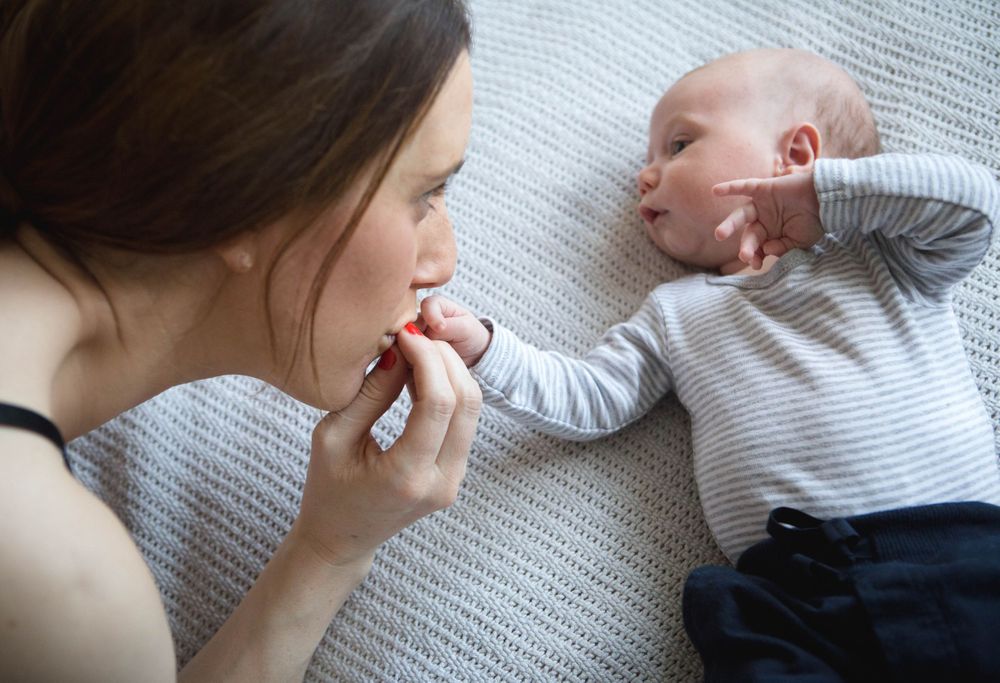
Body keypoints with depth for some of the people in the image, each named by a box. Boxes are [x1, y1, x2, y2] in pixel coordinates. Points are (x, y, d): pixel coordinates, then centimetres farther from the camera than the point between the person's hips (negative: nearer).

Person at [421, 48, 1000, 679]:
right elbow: (586, 401, 19)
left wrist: (824, 191, 0)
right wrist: (482, 349, 4)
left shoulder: (878, 255, 17)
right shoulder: (676, 313, 25)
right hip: (791, 581, 2)